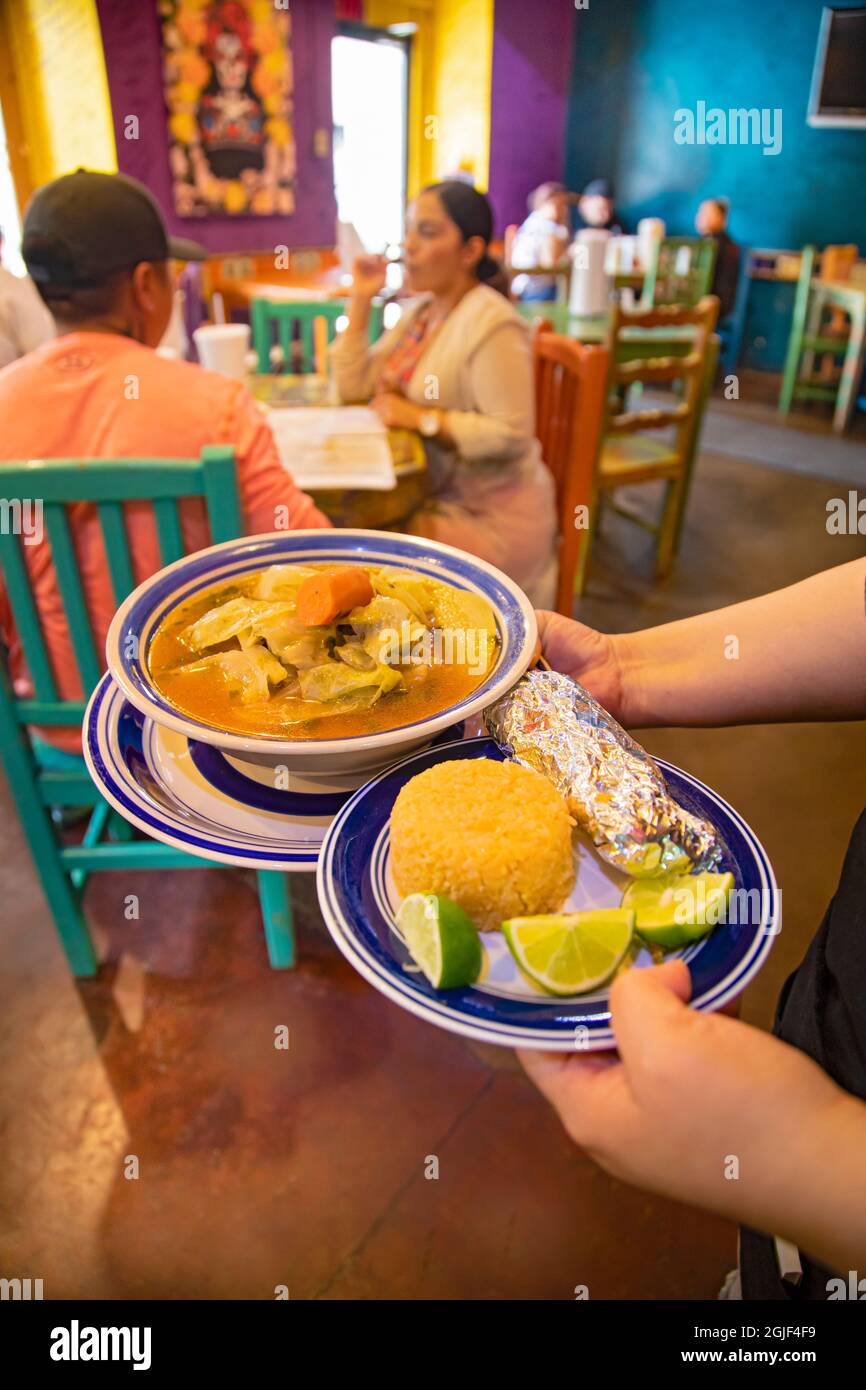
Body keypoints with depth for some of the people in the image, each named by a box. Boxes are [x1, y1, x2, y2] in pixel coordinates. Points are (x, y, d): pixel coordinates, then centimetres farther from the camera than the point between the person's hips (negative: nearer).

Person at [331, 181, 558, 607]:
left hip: (490, 518, -8)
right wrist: (360, 300, 4)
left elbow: (512, 435, -24)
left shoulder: (491, 324, -17)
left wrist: (420, 418, -20)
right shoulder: (422, 310, 10)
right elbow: (354, 385, 10)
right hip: (436, 496, 8)